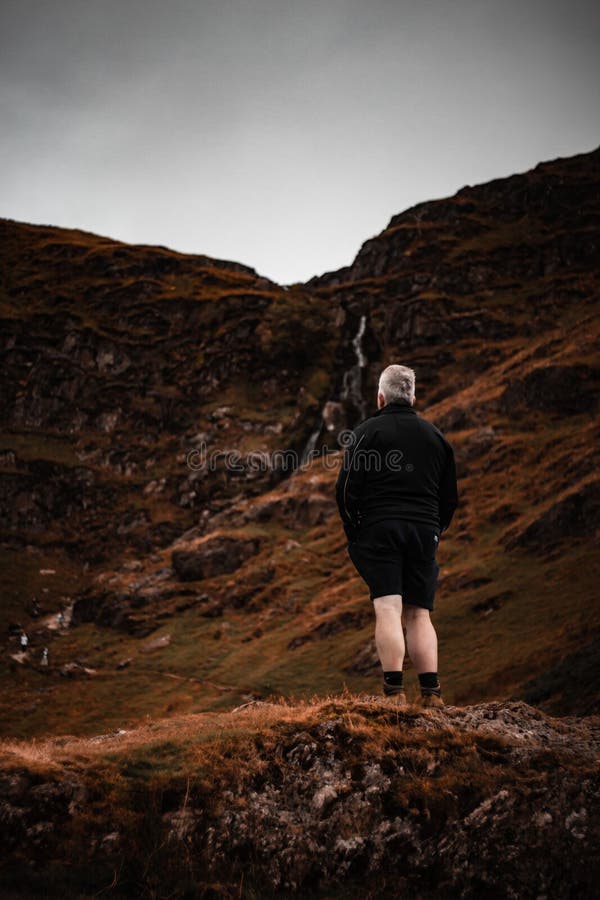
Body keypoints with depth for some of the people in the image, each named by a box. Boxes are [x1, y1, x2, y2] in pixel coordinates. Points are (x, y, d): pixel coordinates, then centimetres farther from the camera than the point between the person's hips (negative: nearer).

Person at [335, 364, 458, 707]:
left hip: (379, 528, -4)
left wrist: (354, 531, 7)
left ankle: (395, 690, -17)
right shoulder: (436, 436, 16)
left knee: (389, 610, -8)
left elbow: (347, 489, -4)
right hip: (424, 531, 4)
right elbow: (451, 497, 18)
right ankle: (432, 692, 0)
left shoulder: (367, 432, 2)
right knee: (419, 614, 7)